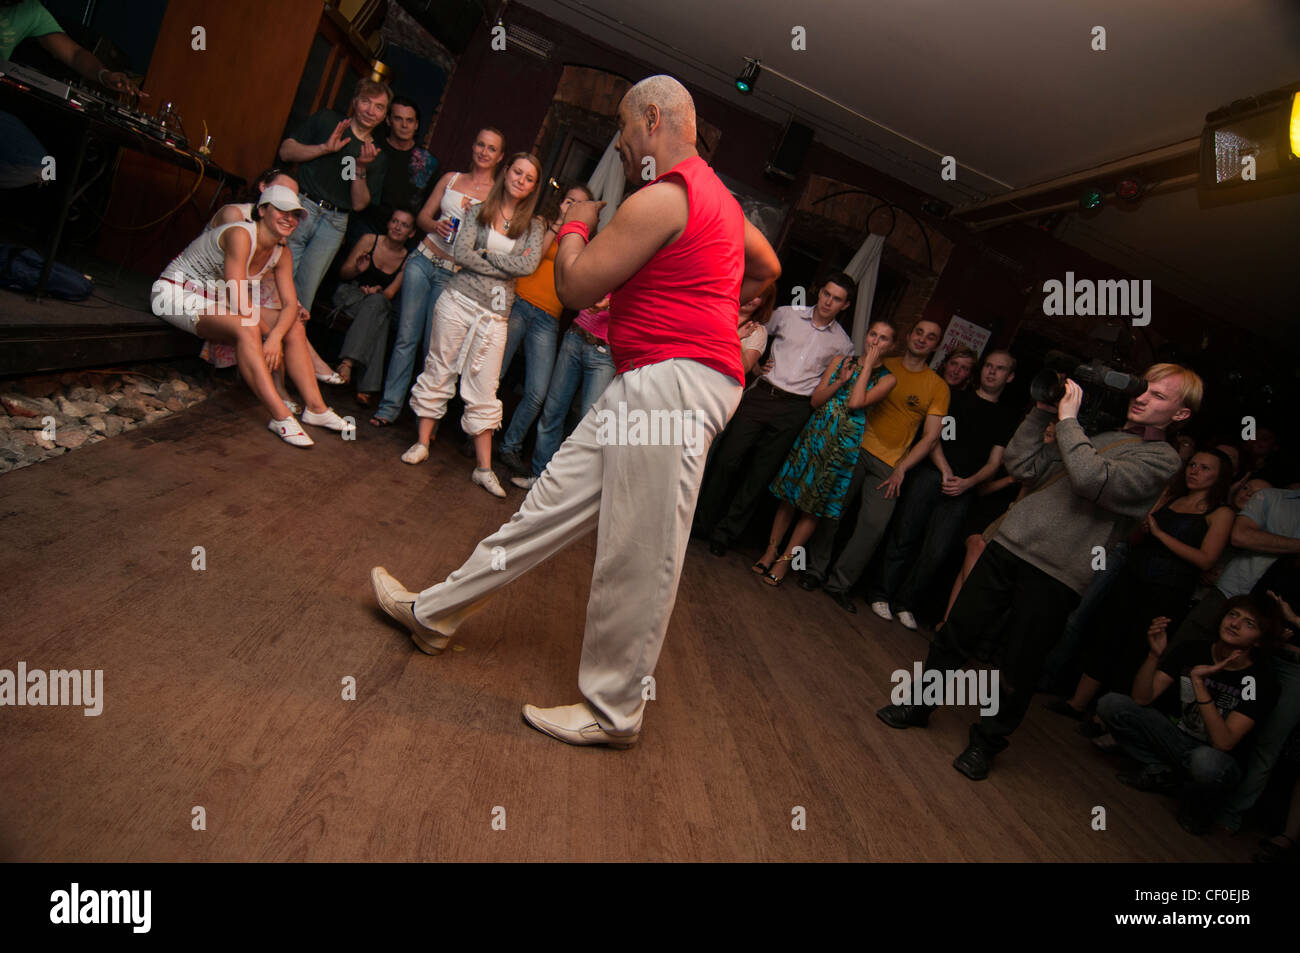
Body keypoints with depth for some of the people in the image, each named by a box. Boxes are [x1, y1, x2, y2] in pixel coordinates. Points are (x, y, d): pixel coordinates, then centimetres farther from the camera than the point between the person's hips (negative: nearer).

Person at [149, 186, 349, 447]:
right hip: (177, 295, -8)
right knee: (246, 328, -35)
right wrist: (269, 334, -19)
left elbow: (290, 304, -8)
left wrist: (276, 336, -27)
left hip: (216, 300, 9)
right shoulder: (240, 235, -25)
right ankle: (280, 417, -37)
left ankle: (315, 408, -8)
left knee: (294, 328, -6)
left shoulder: (281, 255, 0)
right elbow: (238, 302, -29)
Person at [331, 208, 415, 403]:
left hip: (380, 303, 2)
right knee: (379, 319, -35)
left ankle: (348, 361, -45)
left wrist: (376, 291, -24)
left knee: (377, 302, -36)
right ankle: (367, 385, -46)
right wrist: (358, 269, -18)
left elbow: (390, 294, -3)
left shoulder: (408, 260, 3)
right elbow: (343, 273, 3)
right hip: (350, 295, -2)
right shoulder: (370, 241, 0)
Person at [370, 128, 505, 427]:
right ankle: (389, 406, 7)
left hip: (453, 275, -3)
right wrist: (436, 226, -6)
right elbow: (422, 216, 15)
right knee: (407, 336, -1)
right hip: (423, 259, 3)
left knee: (433, 344, -3)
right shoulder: (451, 178, 13)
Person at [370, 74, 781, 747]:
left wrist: (575, 224, 10)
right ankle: (435, 613, 24)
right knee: (555, 501, 12)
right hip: (646, 385, 10)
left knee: (638, 554, -3)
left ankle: (613, 711, 12)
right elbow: (767, 269, 36)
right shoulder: (715, 195, 22)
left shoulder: (661, 199, -11)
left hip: (673, 383, -10)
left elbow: (575, 289, -8)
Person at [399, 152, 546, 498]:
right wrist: (506, 266, -9)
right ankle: (422, 443, 19)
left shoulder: (534, 225, 8)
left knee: (484, 391, 1)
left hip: (494, 314, 0)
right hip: (458, 300, 0)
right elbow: (461, 254, -8)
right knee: (439, 371, 5)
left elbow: (530, 265, -9)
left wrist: (485, 255, -8)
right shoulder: (478, 211, 5)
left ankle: (484, 468, 7)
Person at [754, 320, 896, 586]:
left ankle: (786, 559, 13)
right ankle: (771, 550, 18)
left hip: (845, 443, -2)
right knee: (790, 495, 4)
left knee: (815, 505, 2)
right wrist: (840, 381, -10)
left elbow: (856, 403, -16)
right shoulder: (840, 361, 9)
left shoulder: (886, 379, 1)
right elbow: (815, 400, 3)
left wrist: (868, 365, -9)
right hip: (816, 432, 2)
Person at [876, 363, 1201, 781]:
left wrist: (1068, 418, -10)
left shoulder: (1163, 459, -1)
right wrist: (1043, 411, 5)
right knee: (955, 634, 10)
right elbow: (1021, 465, 12)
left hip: (1055, 575, -5)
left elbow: (1091, 480, -20)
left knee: (1017, 669, 6)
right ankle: (919, 705, 29)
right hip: (1009, 544, 5)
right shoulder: (1096, 430, 17)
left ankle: (986, 742, 27)